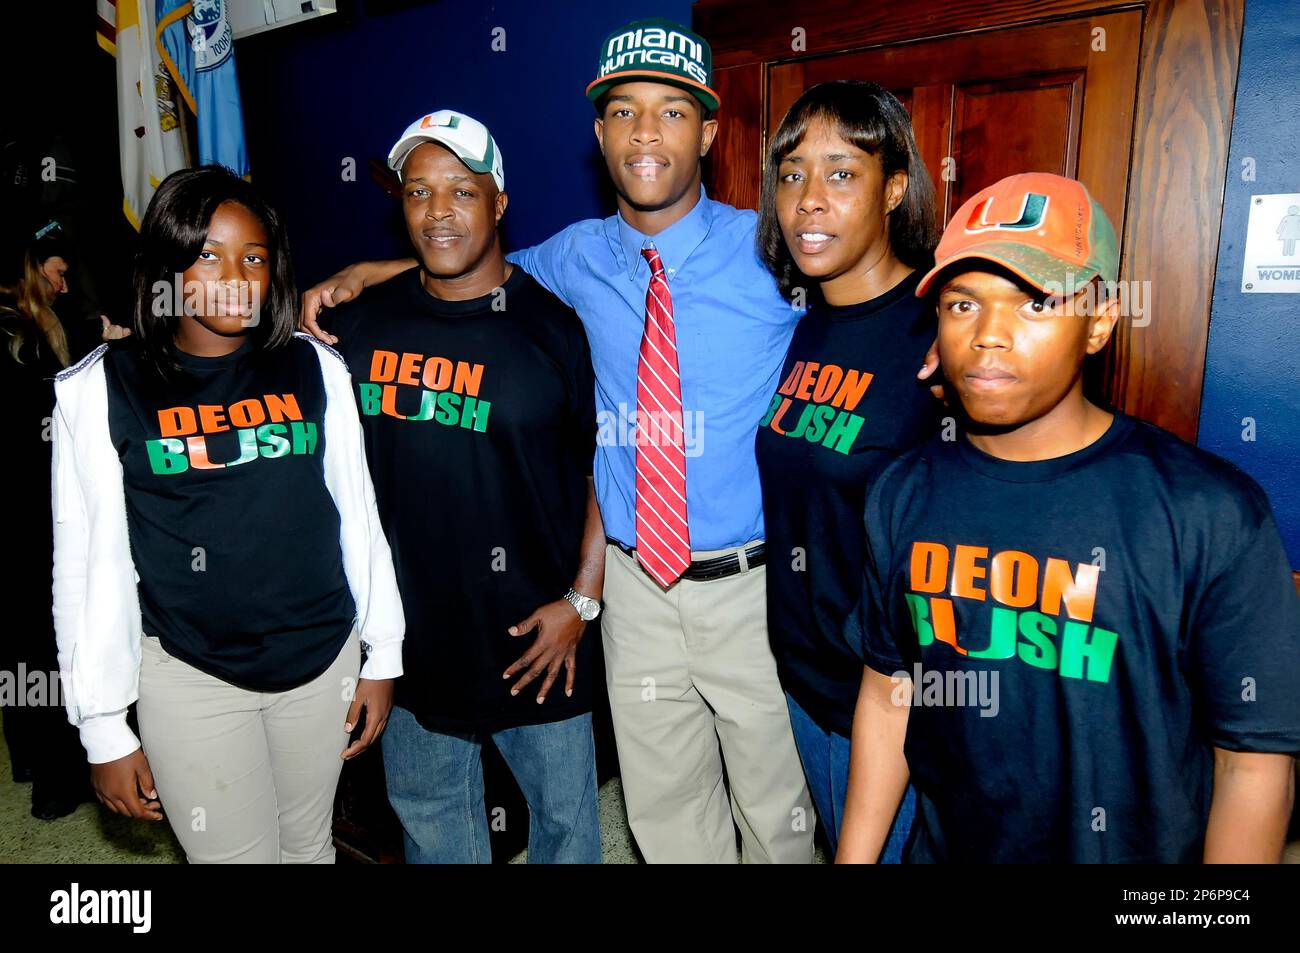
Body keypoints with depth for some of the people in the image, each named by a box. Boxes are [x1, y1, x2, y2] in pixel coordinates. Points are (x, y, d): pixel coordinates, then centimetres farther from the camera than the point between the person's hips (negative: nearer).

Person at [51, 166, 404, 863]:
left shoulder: (314, 369, -2)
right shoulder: (100, 389, -7)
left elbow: (358, 517, 3)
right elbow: (89, 565, -5)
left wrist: (383, 656, 6)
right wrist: (104, 728, -2)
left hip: (325, 659, 2)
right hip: (192, 678, -2)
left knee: (310, 845, 20)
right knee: (236, 855, 10)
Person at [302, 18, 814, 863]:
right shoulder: (580, 258, 3)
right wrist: (359, 275, 10)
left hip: (755, 586, -3)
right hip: (637, 586, 3)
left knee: (779, 810, 16)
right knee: (666, 816, 19)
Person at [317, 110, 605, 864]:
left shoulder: (557, 327, -8)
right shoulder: (362, 326, 1)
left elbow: (606, 475, -6)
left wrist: (582, 601, -9)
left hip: (535, 633, -3)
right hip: (412, 629, 3)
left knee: (564, 813, 15)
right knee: (428, 810, 22)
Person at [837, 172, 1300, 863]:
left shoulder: (1211, 514, -20)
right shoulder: (904, 495, -8)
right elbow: (887, 689, 0)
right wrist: (853, 857, 2)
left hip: (1135, 851, -3)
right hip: (942, 846, 3)